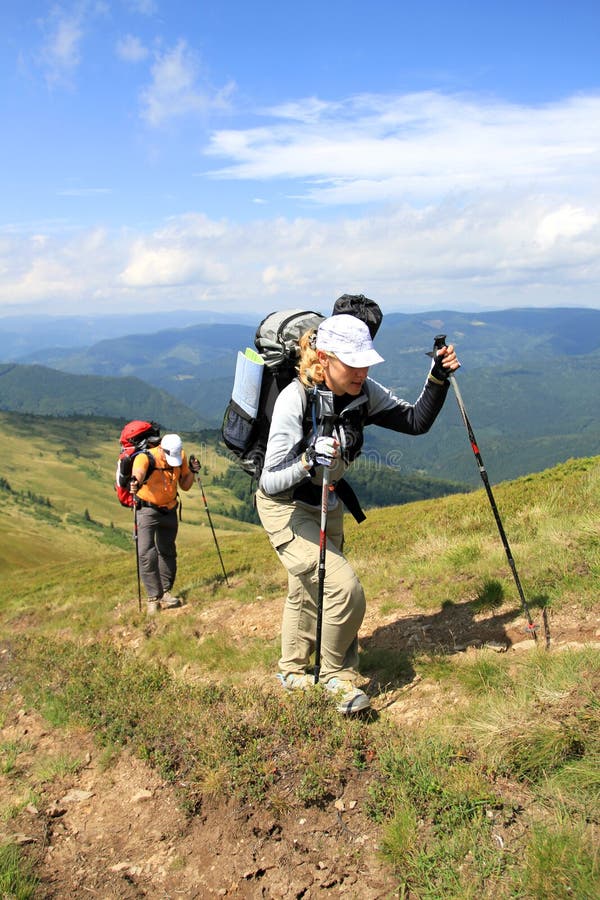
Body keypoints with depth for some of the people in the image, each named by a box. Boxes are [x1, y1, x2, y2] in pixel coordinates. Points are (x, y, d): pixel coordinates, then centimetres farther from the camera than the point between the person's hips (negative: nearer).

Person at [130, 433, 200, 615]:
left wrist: (191, 472, -16)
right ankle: (153, 597, -7)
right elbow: (138, 472, -47)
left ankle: (165, 593, 23)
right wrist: (135, 482, -69)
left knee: (167, 552, 11)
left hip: (169, 510, 5)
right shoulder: (146, 457, -23)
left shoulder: (181, 457, -7)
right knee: (147, 553, -15)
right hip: (147, 509, -5)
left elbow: (185, 486, 3)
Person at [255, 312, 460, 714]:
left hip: (327, 503, 7)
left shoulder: (363, 393, -15)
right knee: (345, 588, -16)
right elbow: (271, 482, -33)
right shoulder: (294, 399, -32)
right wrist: (308, 462, -51)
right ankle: (338, 674, 9)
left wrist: (438, 379, -23)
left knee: (307, 589, 21)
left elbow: (416, 421, -9)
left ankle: (293, 670, 43)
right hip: (285, 508, -6)